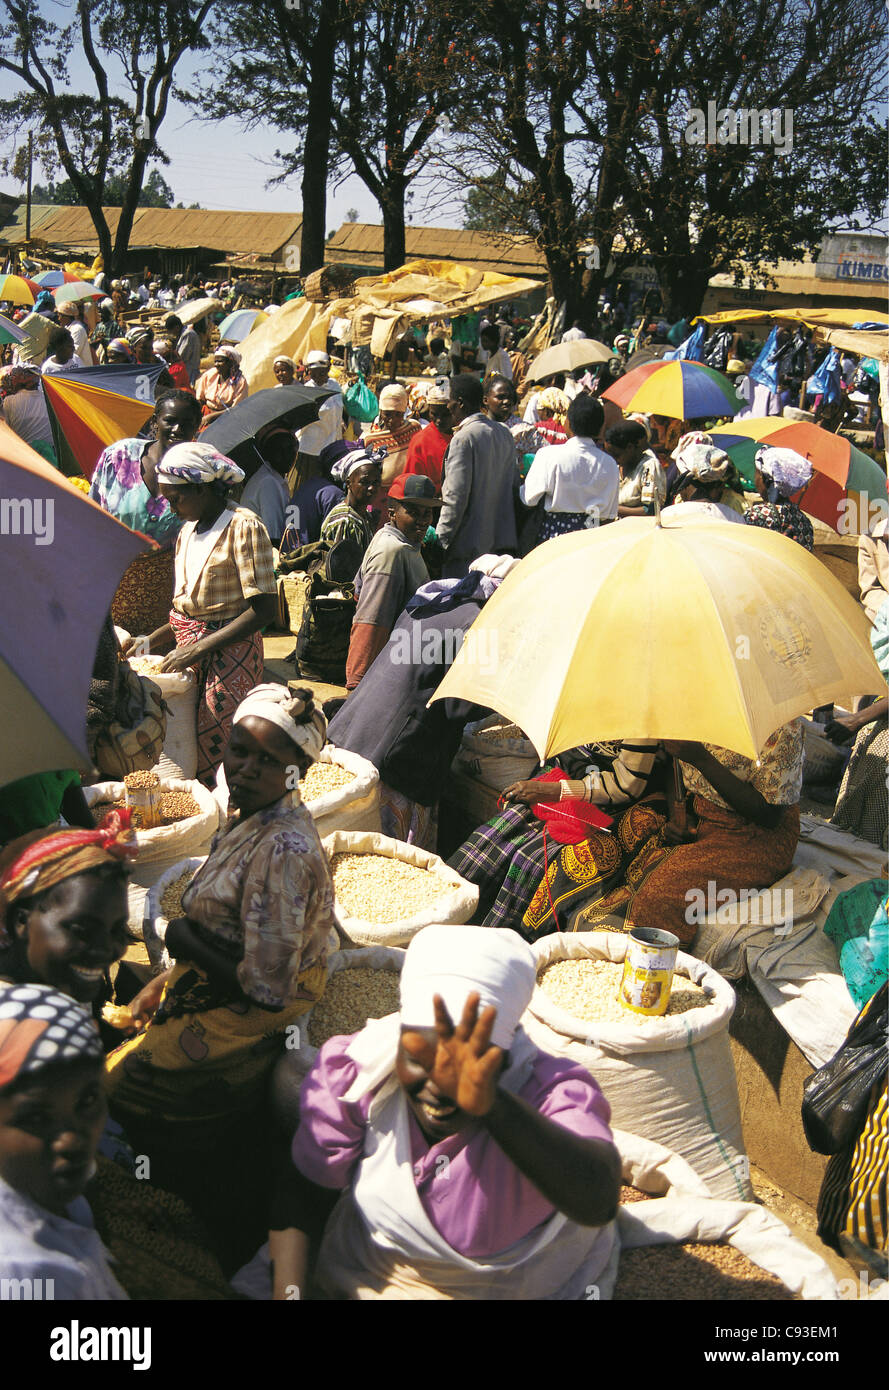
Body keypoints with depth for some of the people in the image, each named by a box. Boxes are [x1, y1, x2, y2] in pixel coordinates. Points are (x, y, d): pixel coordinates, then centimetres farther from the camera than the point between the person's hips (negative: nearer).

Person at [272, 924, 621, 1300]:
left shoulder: (553, 1095, -29)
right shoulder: (357, 1071, -19)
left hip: (519, 1287, -1)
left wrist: (491, 1105, -61)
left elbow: (598, 1203, -48)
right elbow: (306, 1188, -4)